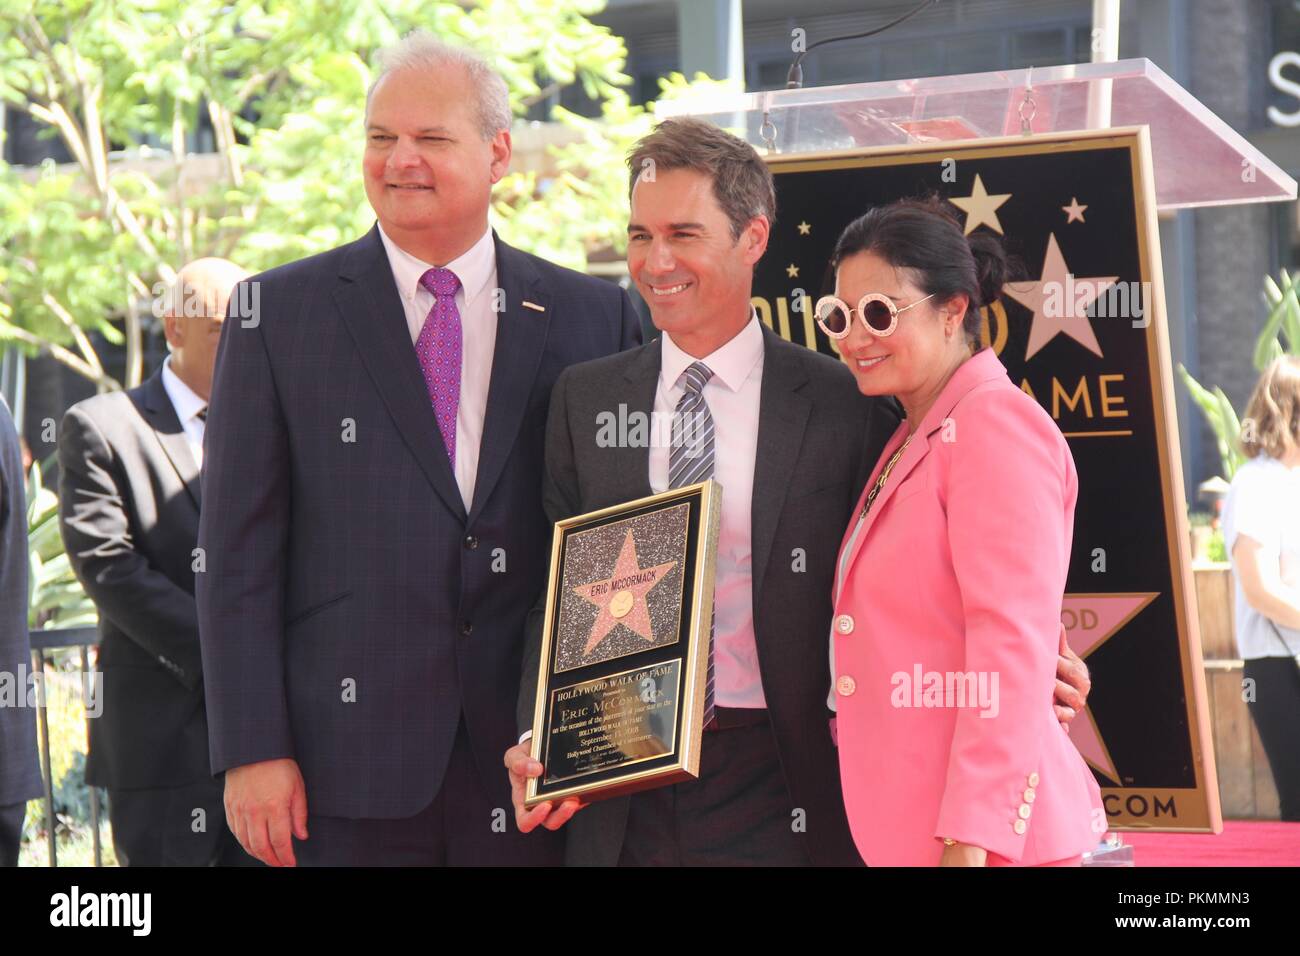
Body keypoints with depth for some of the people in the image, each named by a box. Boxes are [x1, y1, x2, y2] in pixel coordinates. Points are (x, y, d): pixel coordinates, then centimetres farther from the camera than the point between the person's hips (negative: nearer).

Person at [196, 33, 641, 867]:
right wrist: (251, 750, -6)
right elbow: (240, 550, 1)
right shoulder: (281, 314, 5)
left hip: (530, 764, 1)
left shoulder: (595, 318, 7)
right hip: (349, 771, -1)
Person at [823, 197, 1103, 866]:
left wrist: (971, 840, -22)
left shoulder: (993, 423, -11)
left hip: (982, 834, -9)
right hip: (905, 832, 9)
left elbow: (1014, 647, -18)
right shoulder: (912, 443, 17)